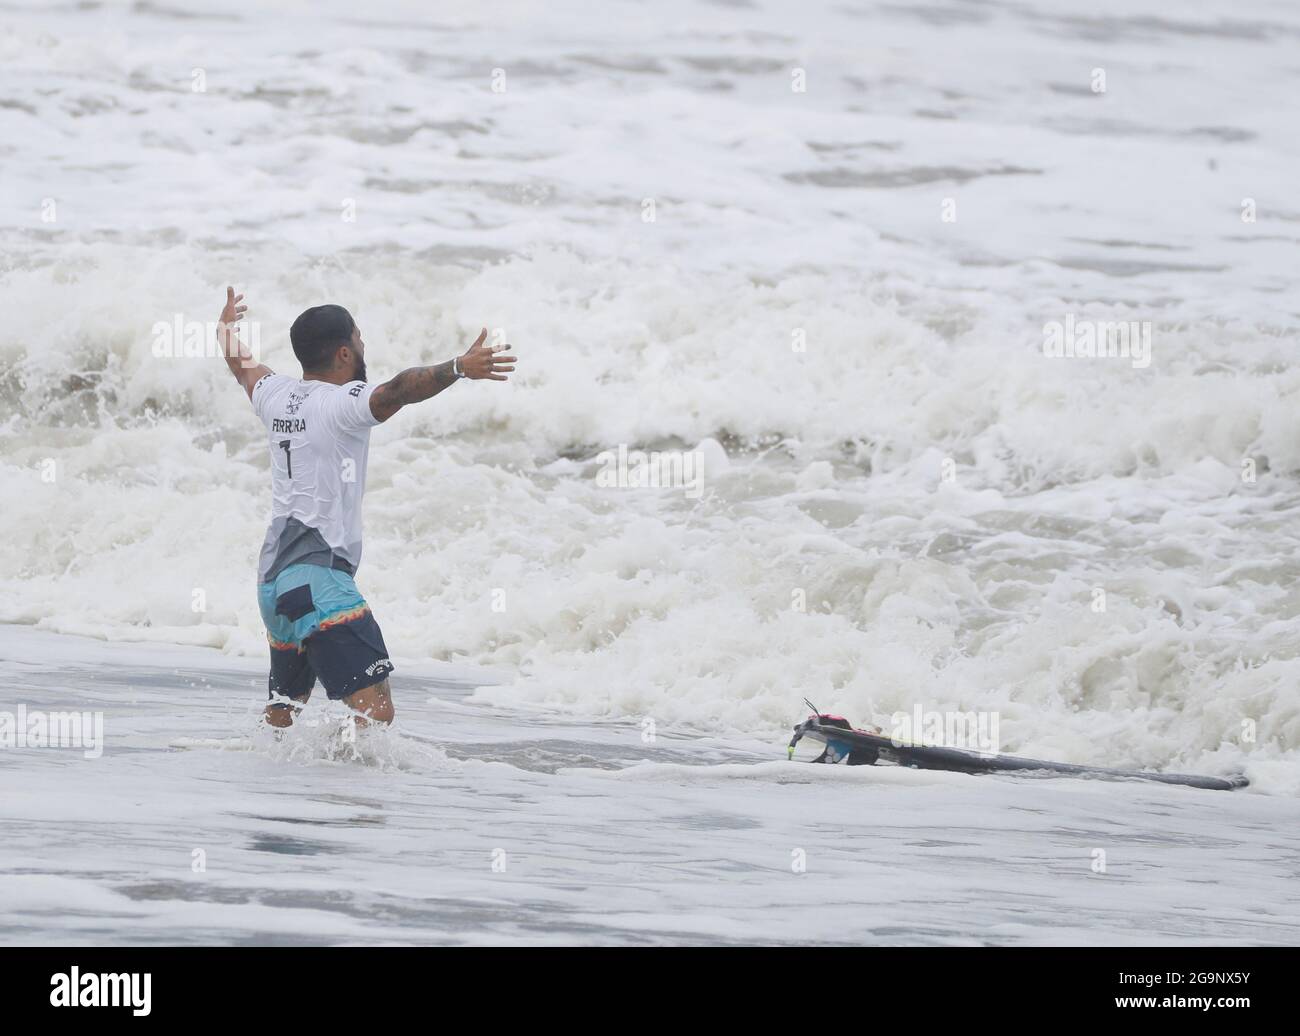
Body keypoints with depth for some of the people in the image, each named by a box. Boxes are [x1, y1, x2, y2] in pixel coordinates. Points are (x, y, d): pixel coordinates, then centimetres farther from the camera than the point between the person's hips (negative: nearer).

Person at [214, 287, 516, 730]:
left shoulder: (276, 394, 12)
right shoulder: (342, 402, -11)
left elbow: (245, 368, 35)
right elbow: (398, 390, -32)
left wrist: (228, 331, 55)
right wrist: (458, 369, -43)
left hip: (273, 578, 9)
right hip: (318, 580, -9)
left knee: (283, 712, 24)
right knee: (375, 710, -21)